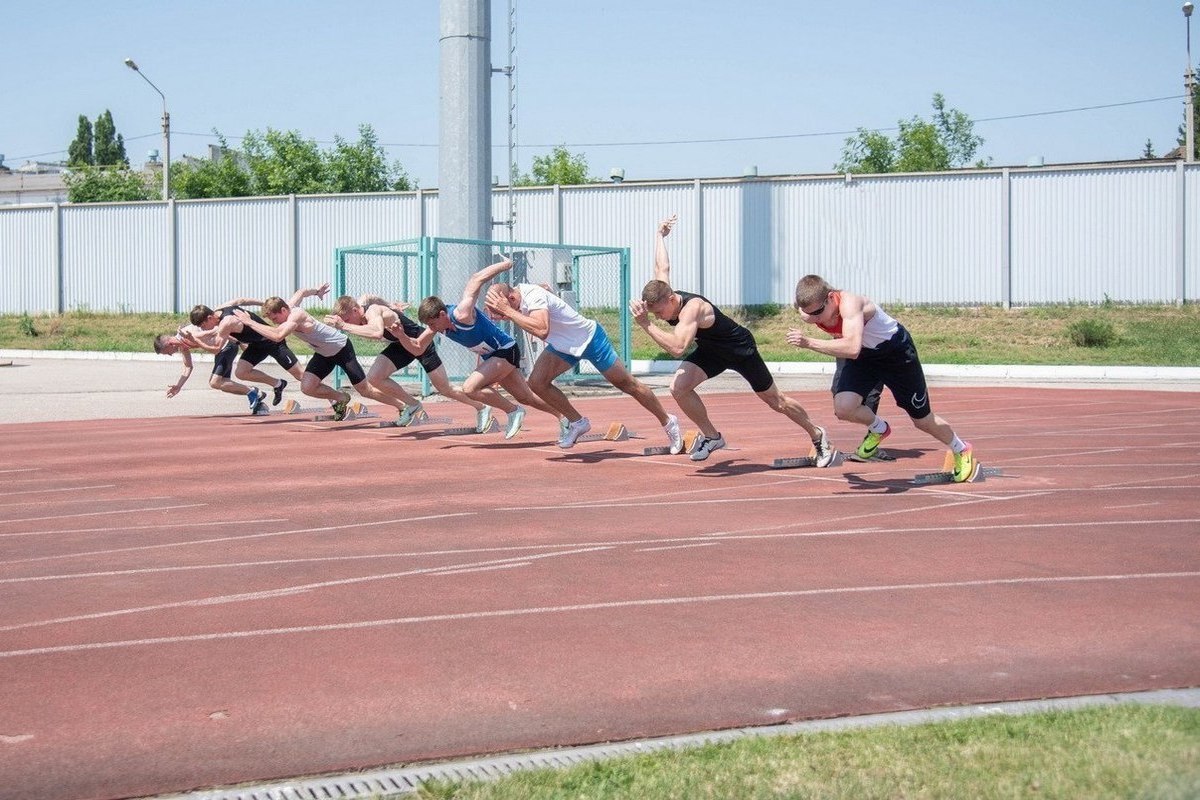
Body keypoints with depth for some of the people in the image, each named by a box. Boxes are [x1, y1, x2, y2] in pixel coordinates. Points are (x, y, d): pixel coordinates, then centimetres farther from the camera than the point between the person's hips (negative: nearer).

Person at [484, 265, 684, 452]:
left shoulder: (534, 296, -34)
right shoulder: (518, 291, -8)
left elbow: (541, 330, -52)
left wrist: (508, 311, -46)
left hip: (590, 340, -8)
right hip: (564, 344, 8)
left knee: (628, 385, 3)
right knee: (537, 382, -8)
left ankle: (668, 422, 21)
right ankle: (577, 422, 9)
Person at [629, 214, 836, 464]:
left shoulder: (691, 307, -40)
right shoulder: (661, 293, -17)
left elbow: (678, 348, -55)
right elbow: (662, 268, 6)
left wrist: (646, 325, -57)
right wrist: (660, 235, 21)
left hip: (740, 348, -7)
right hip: (711, 351, 7)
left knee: (775, 400, 10)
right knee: (678, 387, -17)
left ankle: (817, 436, 34)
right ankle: (712, 437, 3)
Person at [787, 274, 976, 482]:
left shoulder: (849, 303, -40)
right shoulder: (813, 311, -18)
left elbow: (852, 349, -55)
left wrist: (809, 343, -56)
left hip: (896, 350, -5)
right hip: (864, 356, 5)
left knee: (923, 420, 10)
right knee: (843, 407, -21)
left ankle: (962, 451, 40)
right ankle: (879, 429, 13)